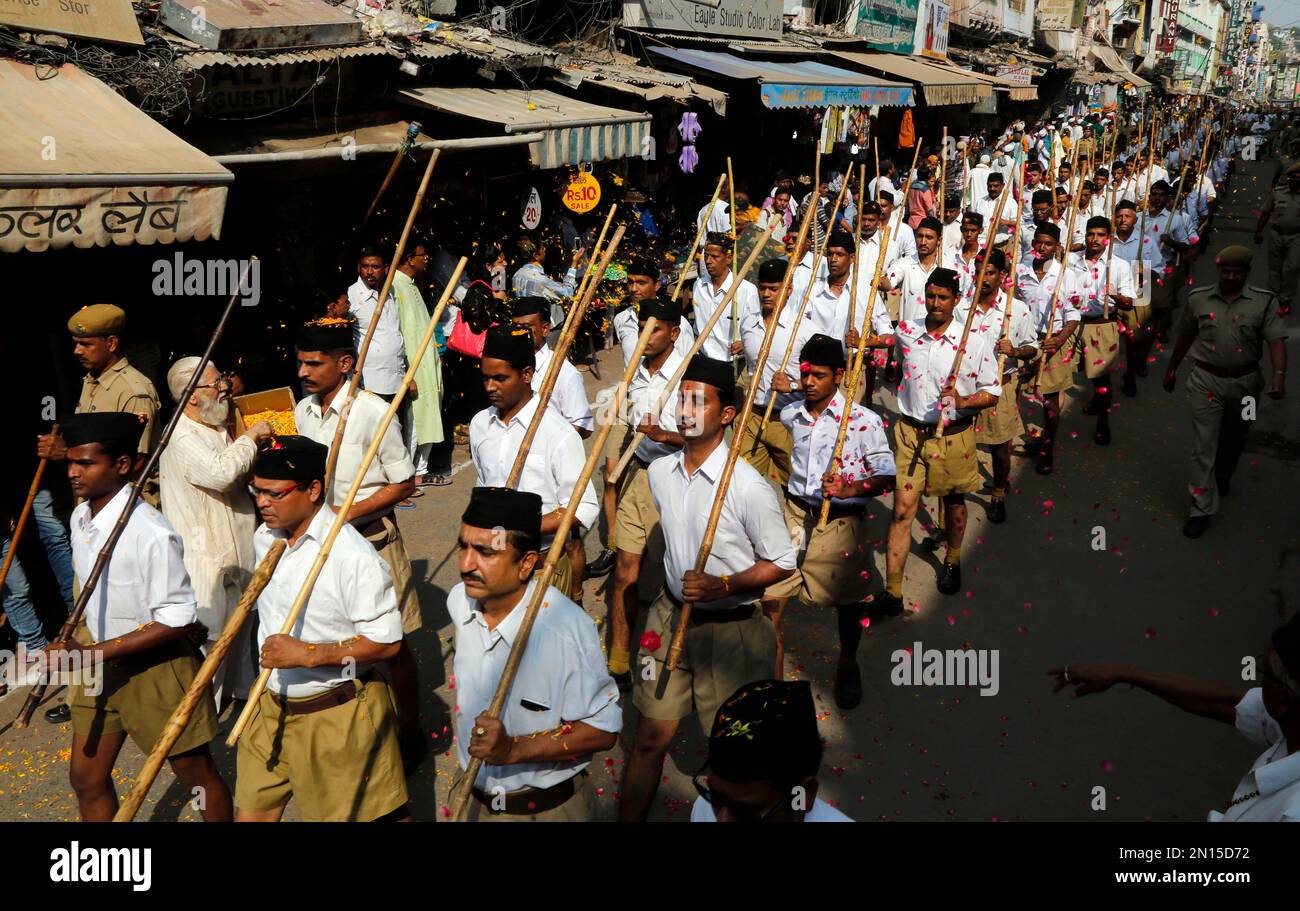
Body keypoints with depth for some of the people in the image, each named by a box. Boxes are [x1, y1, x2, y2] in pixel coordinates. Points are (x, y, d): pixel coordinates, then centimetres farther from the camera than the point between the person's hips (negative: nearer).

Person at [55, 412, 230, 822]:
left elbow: (176, 621, -25)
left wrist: (92, 653, -26)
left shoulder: (151, 532, -28)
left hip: (155, 663, -8)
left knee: (196, 773, 10)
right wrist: (73, 644, 7)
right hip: (100, 664, 8)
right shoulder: (79, 517, -2)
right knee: (86, 778, 16)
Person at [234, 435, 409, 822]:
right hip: (272, 707, 7)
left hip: (337, 714, -7)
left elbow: (386, 642, -21)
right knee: (250, 812, 13)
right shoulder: (263, 539, 3)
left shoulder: (352, 554, -22)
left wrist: (309, 654, -27)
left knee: (350, 814, 9)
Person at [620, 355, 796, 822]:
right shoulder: (659, 472, -1)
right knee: (650, 736, 10)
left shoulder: (748, 486, -19)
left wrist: (723, 585, -23)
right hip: (671, 616, 5)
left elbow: (782, 563, -12)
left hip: (730, 628, -4)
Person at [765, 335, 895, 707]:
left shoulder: (864, 421, -12)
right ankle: (771, 672, 16)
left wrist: (851, 489, -28)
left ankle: (847, 665, 40)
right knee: (769, 595, -2)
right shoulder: (790, 415, 1)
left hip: (842, 523, -3)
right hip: (795, 516, 3)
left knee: (846, 600, 14)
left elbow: (887, 477, -13)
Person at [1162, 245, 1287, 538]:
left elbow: (1276, 340, -15)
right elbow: (1185, 336, 11)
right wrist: (1172, 368, 17)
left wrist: (1279, 375, -30)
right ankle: (1202, 509, 0)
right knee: (1203, 445, -4)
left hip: (1245, 382, 1)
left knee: (1233, 440, 21)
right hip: (1207, 381, -1)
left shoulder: (1264, 302, -7)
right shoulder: (1198, 299, -2)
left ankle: (1222, 478, 50)